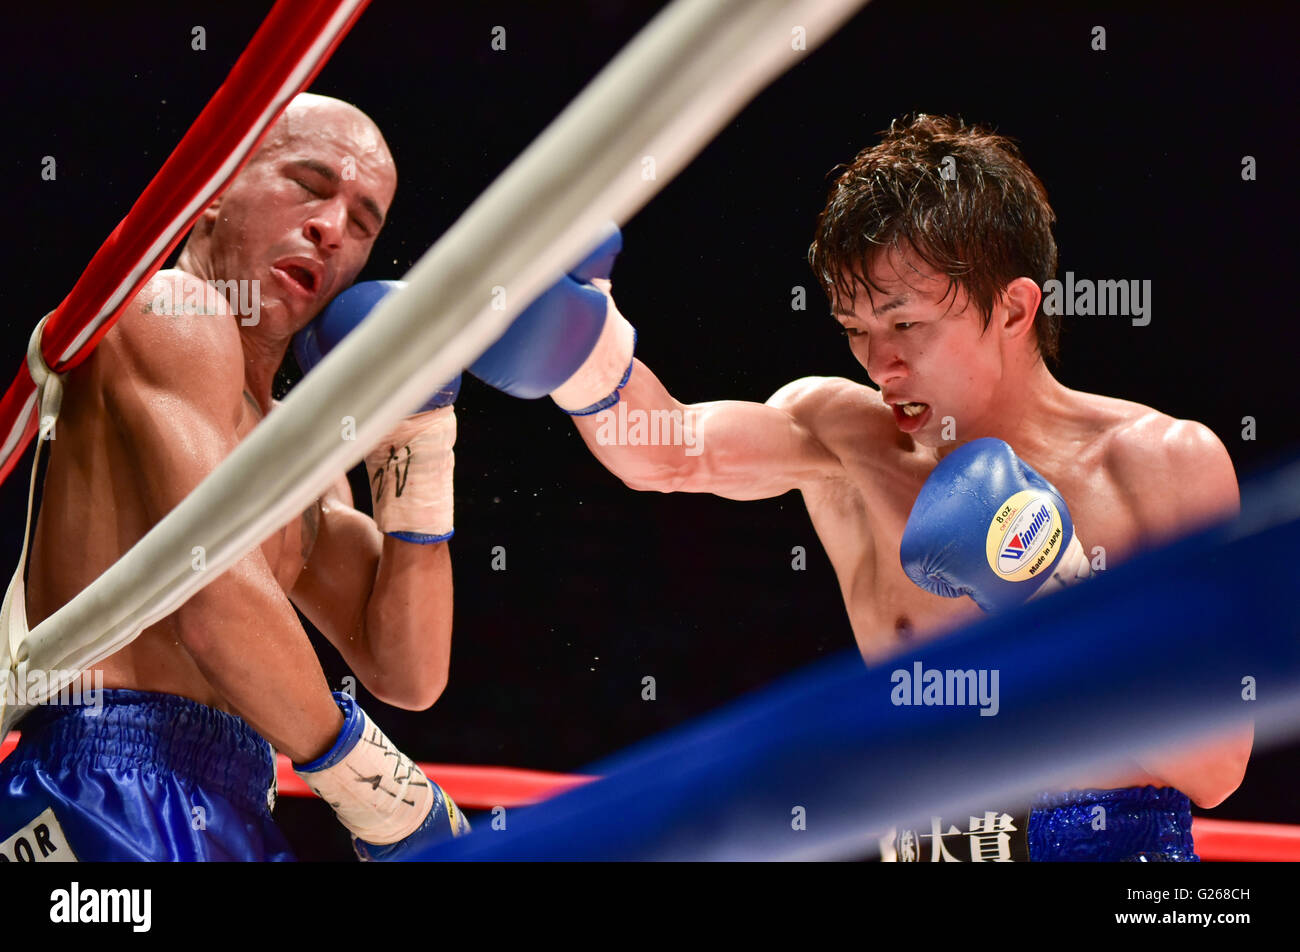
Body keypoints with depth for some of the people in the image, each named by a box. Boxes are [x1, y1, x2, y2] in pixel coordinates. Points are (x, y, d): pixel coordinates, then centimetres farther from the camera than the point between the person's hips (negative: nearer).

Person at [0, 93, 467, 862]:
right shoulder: (169, 309, -4)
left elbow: (409, 676, 18)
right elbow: (215, 602, -17)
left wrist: (417, 446, 11)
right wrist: (365, 773, -6)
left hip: (230, 815, 9)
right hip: (115, 801, -9)